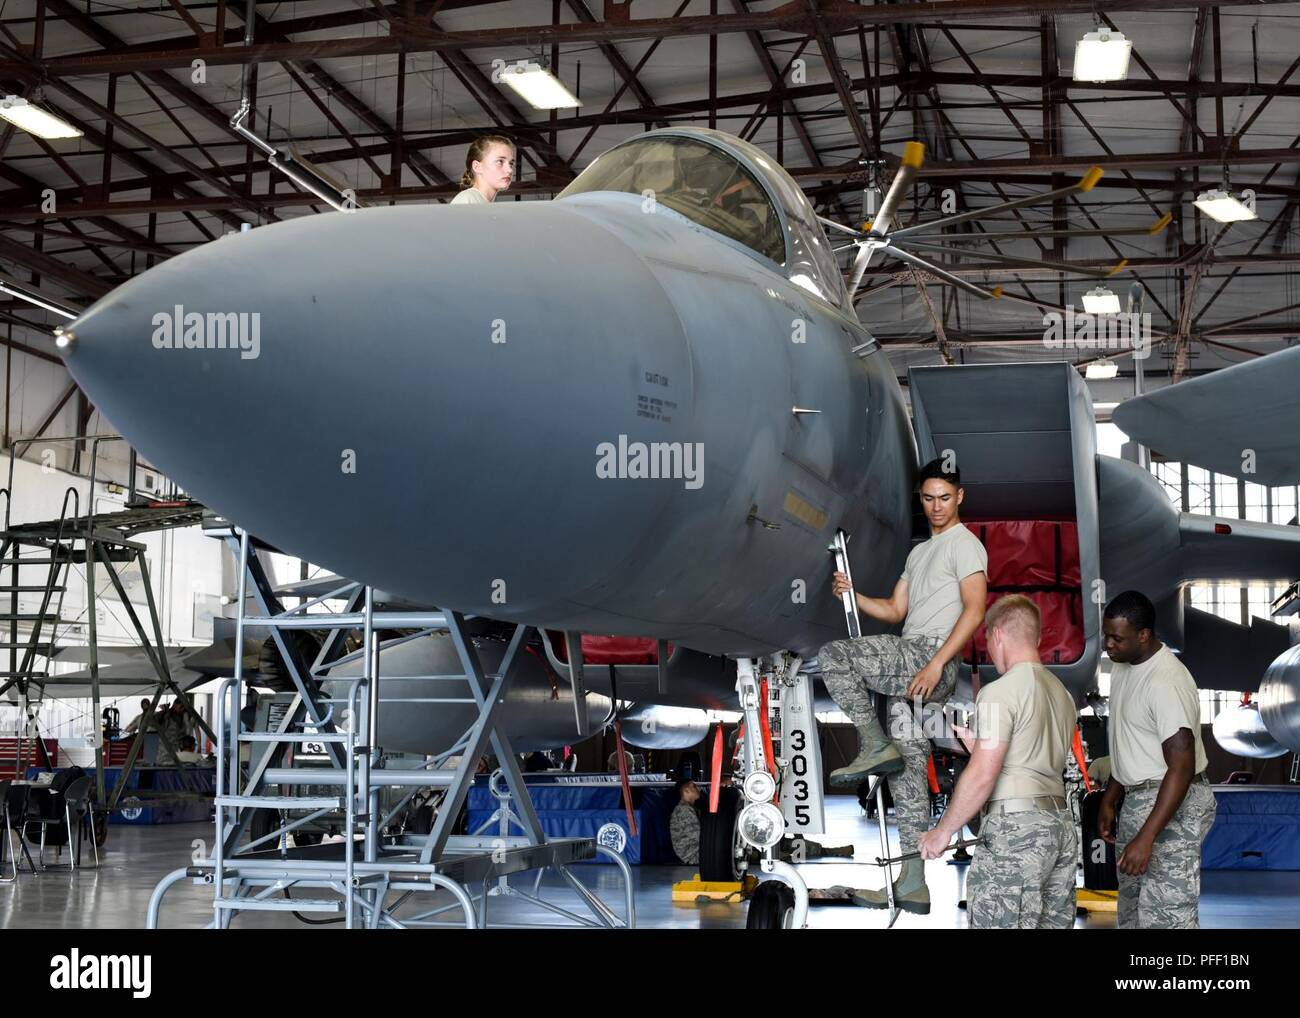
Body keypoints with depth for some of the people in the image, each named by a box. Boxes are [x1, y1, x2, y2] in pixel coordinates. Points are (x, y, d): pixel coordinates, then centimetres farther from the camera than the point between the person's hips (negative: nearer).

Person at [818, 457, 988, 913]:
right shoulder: (919, 552, 27)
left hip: (931, 657, -8)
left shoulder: (965, 545, -1)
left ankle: (875, 745, -14)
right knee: (909, 767, 3)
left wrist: (936, 663, -22)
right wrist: (852, 595, 10)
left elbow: (975, 610, -13)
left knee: (832, 656, -19)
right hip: (908, 663, 8)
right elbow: (895, 611, 27)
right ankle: (913, 877, 3)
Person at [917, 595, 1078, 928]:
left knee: (998, 923, -7)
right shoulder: (1062, 694, 16)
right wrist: (978, 743, 25)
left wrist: (943, 831, -4)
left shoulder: (1000, 692, -9)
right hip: (1061, 822, 8)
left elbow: (982, 776, -13)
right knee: (1053, 922, 8)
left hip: (1016, 827, -8)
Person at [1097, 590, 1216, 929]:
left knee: (1165, 918, -13)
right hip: (1137, 799, 10)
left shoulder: (1166, 682, -24)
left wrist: (1146, 837, -31)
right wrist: (1109, 799, 20)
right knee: (1132, 913, 16)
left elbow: (1181, 767, -27)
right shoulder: (1123, 667, 8)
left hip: (1173, 805, -10)